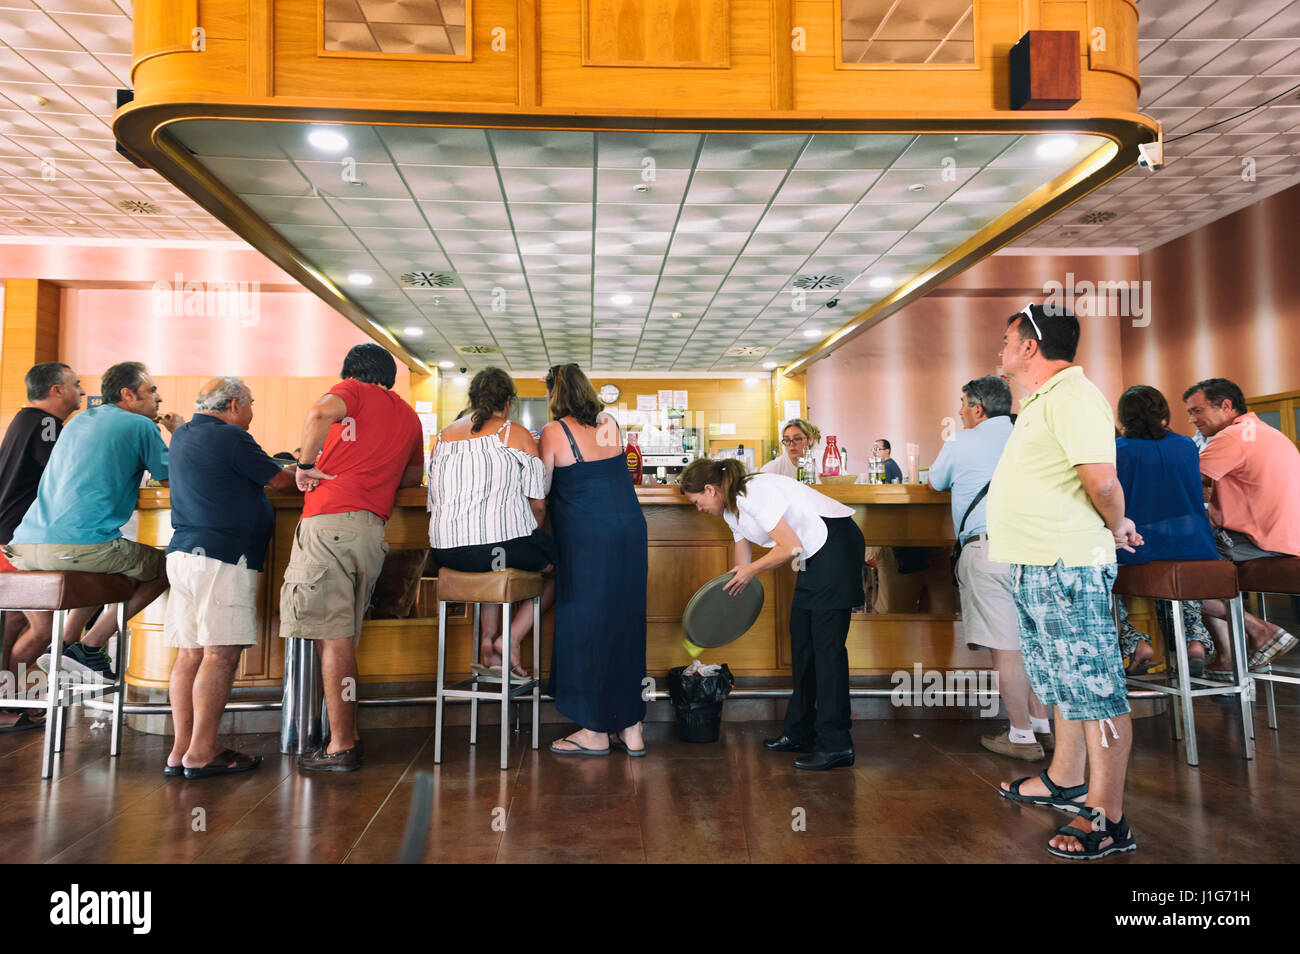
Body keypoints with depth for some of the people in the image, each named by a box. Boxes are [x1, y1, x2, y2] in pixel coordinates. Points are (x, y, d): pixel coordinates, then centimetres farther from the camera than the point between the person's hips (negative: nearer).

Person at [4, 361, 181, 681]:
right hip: (79, 544, -8)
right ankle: (90, 647, 4)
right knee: (164, 566, 11)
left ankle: (66, 643, 22)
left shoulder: (78, 421, 23)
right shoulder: (139, 425, 1)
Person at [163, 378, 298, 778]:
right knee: (220, 653, -6)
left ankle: (181, 749, 12)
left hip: (183, 553, 9)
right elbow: (278, 479, 0)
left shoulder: (181, 436, 19)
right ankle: (202, 752, -4)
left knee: (190, 653, 9)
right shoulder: (230, 437, -8)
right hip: (223, 556, -9)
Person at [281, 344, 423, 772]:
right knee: (343, 637, 14)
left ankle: (341, 746, -2)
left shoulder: (353, 390, 7)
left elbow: (321, 412, -17)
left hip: (330, 520, -6)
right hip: (374, 527, 6)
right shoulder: (408, 416, 23)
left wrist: (306, 465, -7)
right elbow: (413, 476, 35)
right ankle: (350, 733, 18)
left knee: (333, 637, -4)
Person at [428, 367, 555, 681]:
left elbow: (434, 502, 19)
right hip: (503, 543, -5)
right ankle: (512, 638, 6)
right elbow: (538, 505, -2)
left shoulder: (444, 435, 15)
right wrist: (525, 533, 16)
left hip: (446, 550, 6)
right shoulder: (516, 434, 1)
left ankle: (489, 638, 20)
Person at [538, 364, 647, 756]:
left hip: (586, 538, -6)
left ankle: (596, 732, 12)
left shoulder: (554, 433, -6)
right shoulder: (611, 424, 10)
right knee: (626, 624, 11)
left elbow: (541, 492, -1)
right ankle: (631, 728, 17)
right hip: (630, 531, 6)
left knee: (587, 626, 4)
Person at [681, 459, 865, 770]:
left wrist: (752, 569, -8)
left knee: (826, 642, -10)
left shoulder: (752, 494, -19)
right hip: (815, 555, 10)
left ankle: (836, 745, -6)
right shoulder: (731, 510, 12)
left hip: (837, 545, -10)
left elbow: (791, 546, -20)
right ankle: (800, 732, 19)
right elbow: (742, 567, 21)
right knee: (801, 639, 11)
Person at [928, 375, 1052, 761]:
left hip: (987, 545, -6)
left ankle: (1022, 736, 2)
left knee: (1004, 645, -2)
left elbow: (936, 482, 18)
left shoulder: (961, 443, 1)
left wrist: (946, 445, 36)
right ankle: (1041, 725, 19)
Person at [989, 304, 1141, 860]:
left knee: (1095, 689, -3)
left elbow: (1102, 481, -26)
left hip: (1067, 569, -11)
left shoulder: (1071, 395, -16)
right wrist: (1114, 526, 21)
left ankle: (1107, 820, 5)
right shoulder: (1042, 400, 18)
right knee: (1063, 684, 21)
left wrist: (1116, 528, -9)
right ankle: (1065, 782, 36)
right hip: (1035, 569, 11)